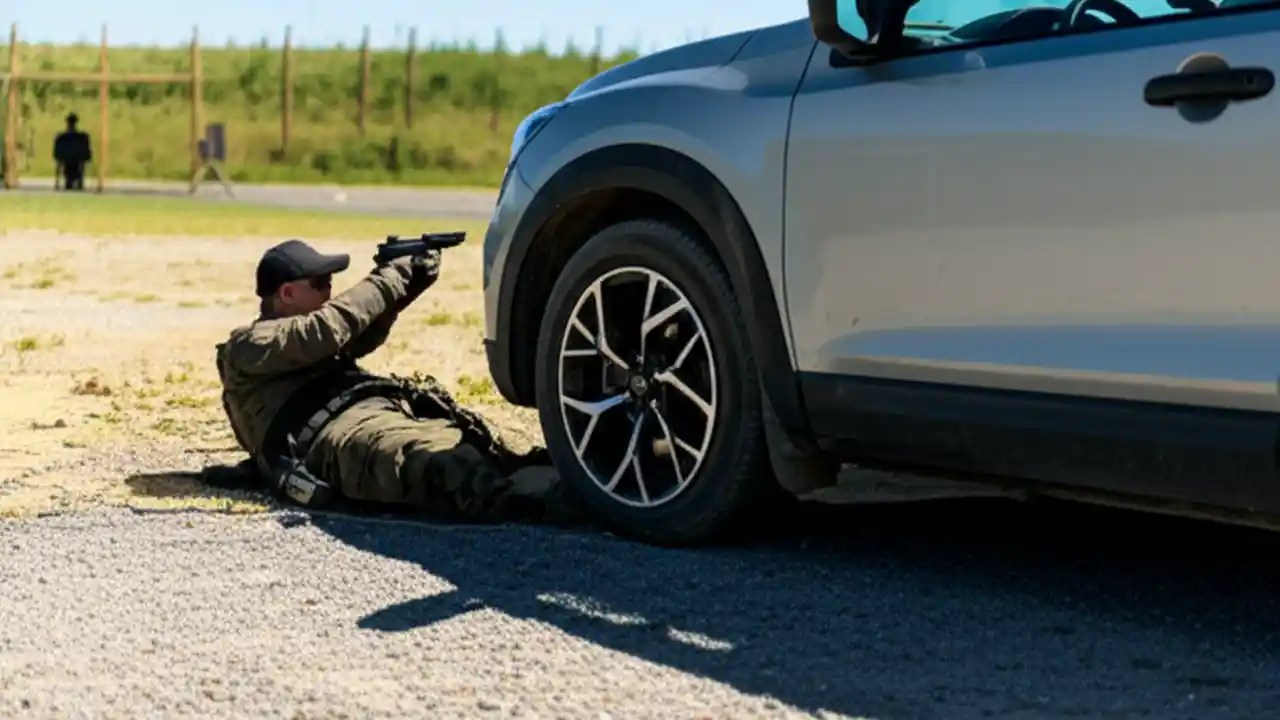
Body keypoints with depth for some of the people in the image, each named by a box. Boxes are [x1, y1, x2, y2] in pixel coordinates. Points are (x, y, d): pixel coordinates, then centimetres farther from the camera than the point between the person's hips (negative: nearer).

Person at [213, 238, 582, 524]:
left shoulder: (303, 336, 39)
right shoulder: (247, 345, 10)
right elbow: (326, 330, -4)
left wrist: (405, 286, 17)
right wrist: (388, 279, 4)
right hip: (336, 432, -9)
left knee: (476, 445, -23)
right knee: (436, 463, -41)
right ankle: (515, 500, -68)